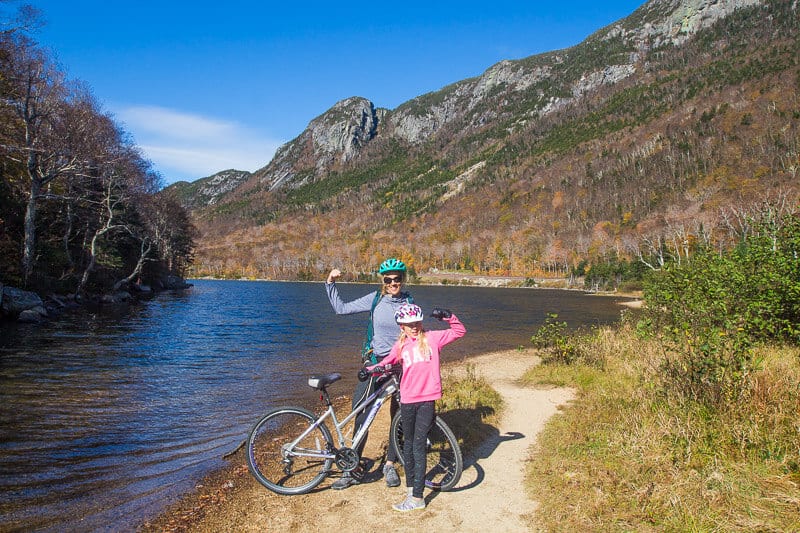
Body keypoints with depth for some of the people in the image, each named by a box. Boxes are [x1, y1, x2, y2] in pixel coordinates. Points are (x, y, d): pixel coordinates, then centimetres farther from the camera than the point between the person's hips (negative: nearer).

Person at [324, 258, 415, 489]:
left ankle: (390, 465, 26)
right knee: (362, 414, -6)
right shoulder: (375, 299, -1)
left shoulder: (409, 303, 1)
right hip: (375, 363, -1)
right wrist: (330, 283, -5)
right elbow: (341, 308, 2)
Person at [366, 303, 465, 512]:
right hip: (407, 400, 3)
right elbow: (387, 362, 16)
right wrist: (371, 369, -2)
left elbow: (459, 331, 3)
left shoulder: (432, 338, 0)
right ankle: (411, 485, 31)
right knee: (408, 443, 14)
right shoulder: (400, 346, 7)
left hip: (427, 400, -3)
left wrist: (448, 316, -13)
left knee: (418, 446, -3)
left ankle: (417, 498, 3)